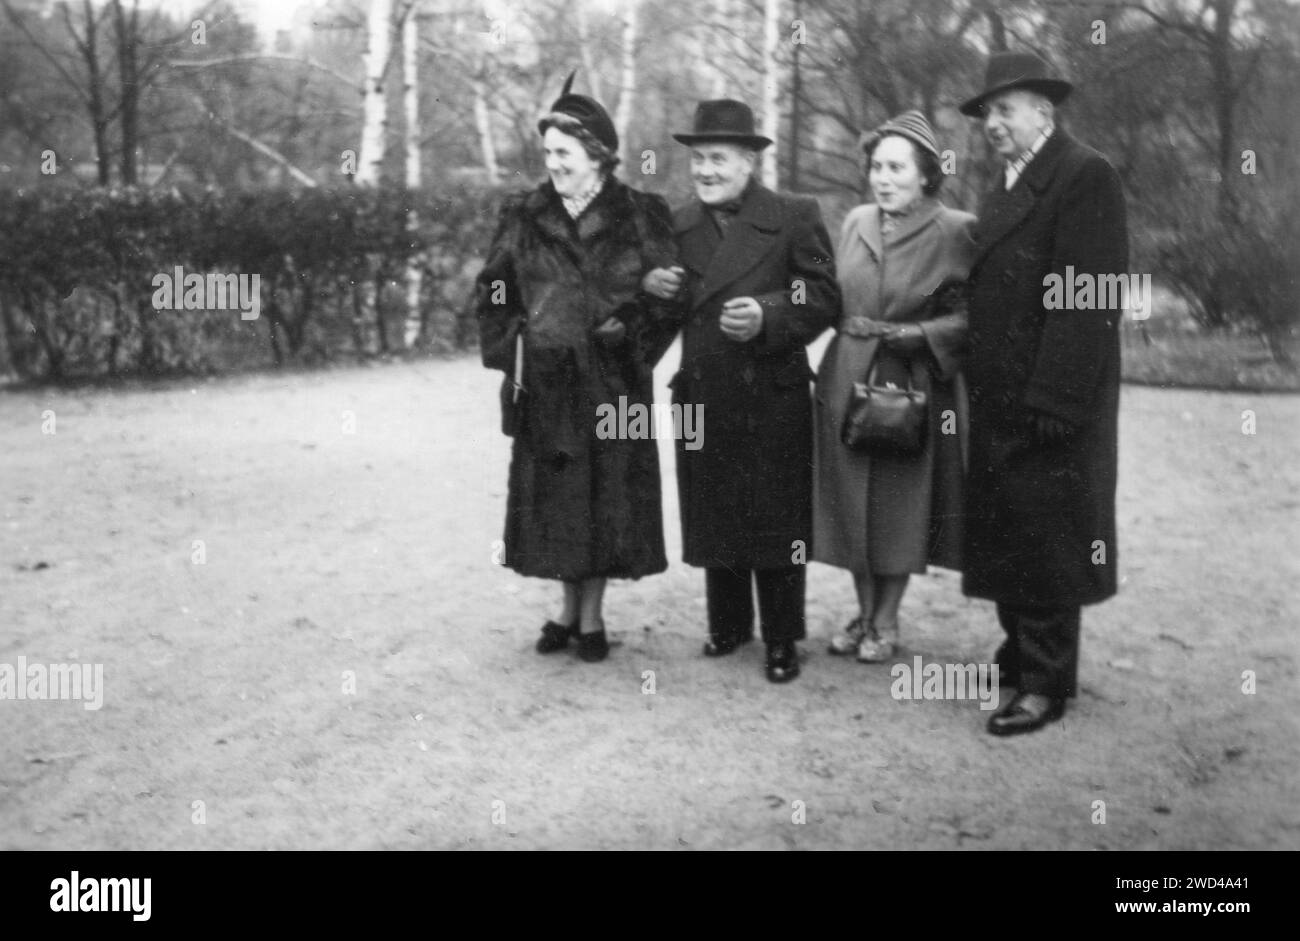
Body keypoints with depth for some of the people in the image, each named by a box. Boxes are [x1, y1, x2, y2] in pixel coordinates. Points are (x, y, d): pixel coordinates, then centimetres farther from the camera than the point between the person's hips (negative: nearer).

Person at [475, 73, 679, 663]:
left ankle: (592, 616, 16)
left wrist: (630, 335, -13)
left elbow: (666, 297, -1)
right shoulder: (524, 219, 3)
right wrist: (513, 344, -4)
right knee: (554, 496, 7)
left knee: (608, 495, 3)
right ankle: (569, 608, 22)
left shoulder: (640, 218, -3)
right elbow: (490, 293, 8)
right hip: (545, 384, 2)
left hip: (614, 384, -2)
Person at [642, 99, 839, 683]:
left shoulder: (795, 218, -5)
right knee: (714, 519, 13)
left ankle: (782, 640, 14)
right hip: (703, 398, 5)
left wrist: (767, 318, -23)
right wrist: (654, 287, -5)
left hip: (774, 399, -5)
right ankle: (728, 624, 28)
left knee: (775, 521, 3)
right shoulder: (680, 225, 10)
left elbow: (824, 297, -9)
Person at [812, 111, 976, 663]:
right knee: (853, 503, 10)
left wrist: (912, 335, -18)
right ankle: (864, 613, 26)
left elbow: (970, 319, -8)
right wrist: (854, 330, 4)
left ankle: (886, 621, 19)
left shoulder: (956, 231, -8)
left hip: (913, 388, -4)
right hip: (847, 383, 4)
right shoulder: (855, 223, 6)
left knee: (901, 506, 4)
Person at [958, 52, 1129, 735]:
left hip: (1051, 403, -8)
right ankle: (1023, 654, 27)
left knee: (1045, 543, 0)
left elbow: (1088, 298, -18)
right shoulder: (1002, 189, 18)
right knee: (1003, 536, 14)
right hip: (998, 402, 8)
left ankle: (1046, 685, 9)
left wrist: (1052, 399, -22)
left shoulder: (1085, 177, -11)